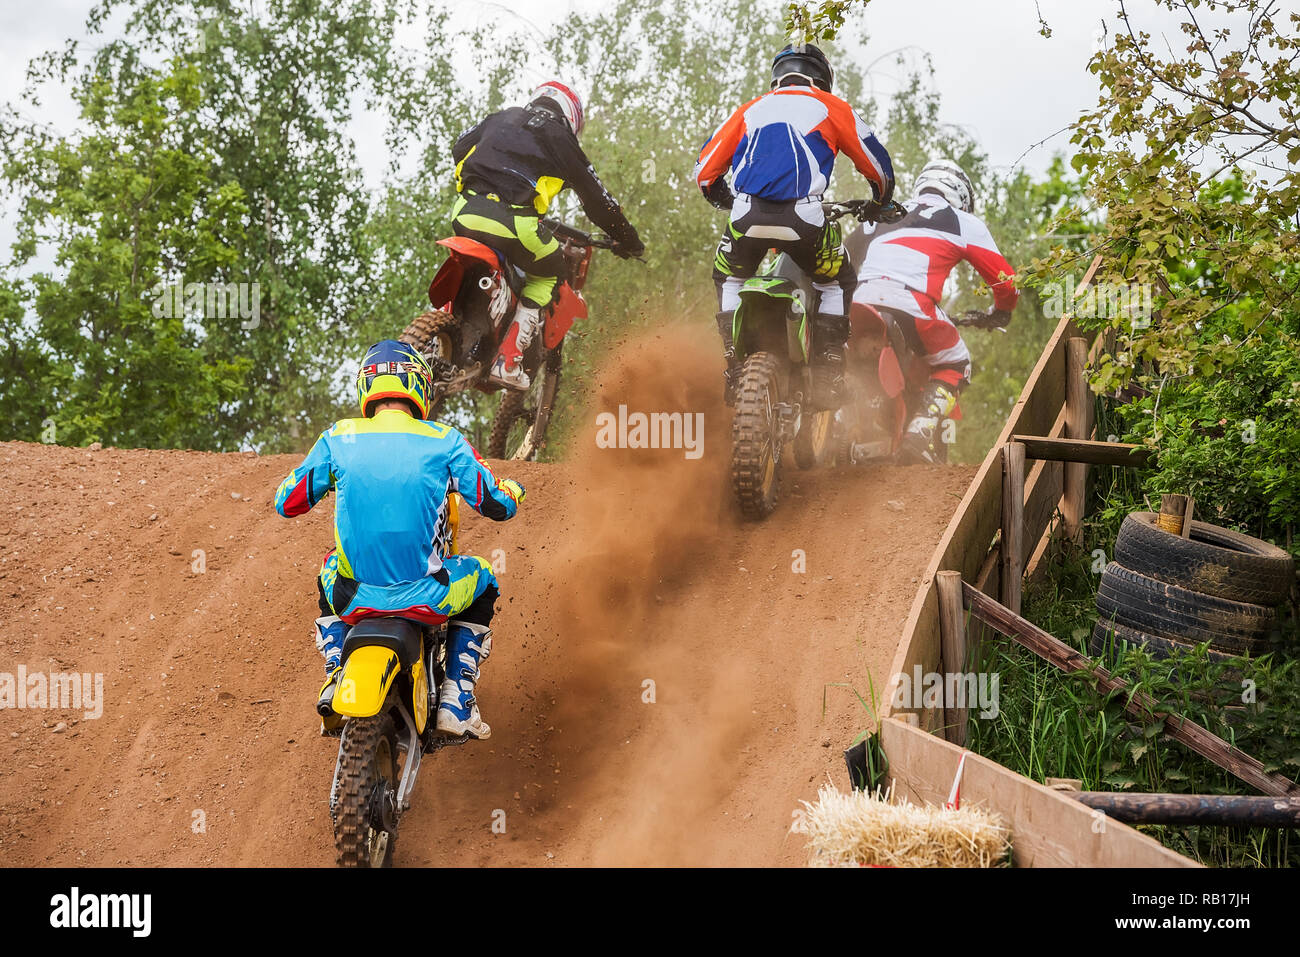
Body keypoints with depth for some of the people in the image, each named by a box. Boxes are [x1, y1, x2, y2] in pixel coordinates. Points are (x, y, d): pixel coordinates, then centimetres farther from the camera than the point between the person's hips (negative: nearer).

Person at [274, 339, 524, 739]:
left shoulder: (338, 439, 2)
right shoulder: (444, 441, -1)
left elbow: (287, 502, 12)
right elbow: (496, 505, 4)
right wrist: (513, 491, 30)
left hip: (354, 595, 2)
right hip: (425, 594, -2)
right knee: (482, 581, 32)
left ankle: (336, 675, 21)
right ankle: (456, 700, 19)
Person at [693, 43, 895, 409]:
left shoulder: (751, 109, 26)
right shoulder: (831, 108, 19)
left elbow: (705, 170, 27)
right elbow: (877, 164, 21)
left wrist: (729, 202, 47)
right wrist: (882, 202, 43)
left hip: (747, 216, 2)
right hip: (803, 219, -2)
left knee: (728, 279, 30)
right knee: (836, 283, 23)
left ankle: (734, 368, 17)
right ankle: (827, 375, 13)